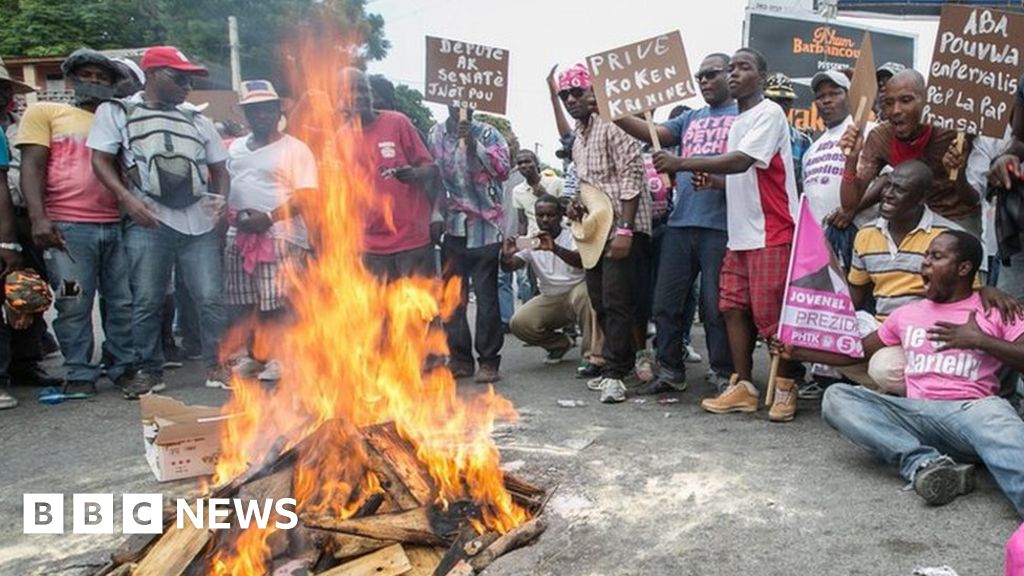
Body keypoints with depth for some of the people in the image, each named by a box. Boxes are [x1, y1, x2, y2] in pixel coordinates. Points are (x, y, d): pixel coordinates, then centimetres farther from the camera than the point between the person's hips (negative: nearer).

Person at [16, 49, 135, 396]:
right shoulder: (45, 112, 11)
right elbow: (32, 166, 1)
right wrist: (38, 217, -13)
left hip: (117, 226, 3)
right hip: (68, 226, -3)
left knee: (124, 303, 3)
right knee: (74, 305, -2)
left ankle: (125, 367, 13)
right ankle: (79, 375, 7)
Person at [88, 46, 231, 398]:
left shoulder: (197, 120, 20)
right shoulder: (116, 112, 10)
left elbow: (219, 168, 22)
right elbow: (101, 160, 2)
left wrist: (220, 196, 1)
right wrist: (128, 198, -14)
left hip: (199, 222, 3)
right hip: (148, 222, -2)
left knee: (211, 297, -2)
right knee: (146, 301, 1)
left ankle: (216, 365, 10)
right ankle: (149, 371, 12)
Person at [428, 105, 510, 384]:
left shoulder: (487, 133, 0)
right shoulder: (436, 134, 10)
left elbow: (503, 169, -13)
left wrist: (473, 142, -18)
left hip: (483, 226, -3)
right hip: (452, 226, 4)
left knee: (486, 295, -3)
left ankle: (488, 361, 5)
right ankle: (460, 358, 16)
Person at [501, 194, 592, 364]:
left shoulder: (572, 235, -9)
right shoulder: (530, 241, 0)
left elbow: (582, 261, -31)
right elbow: (509, 266, -13)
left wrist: (554, 248, -49)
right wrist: (506, 256, -39)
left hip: (575, 291, -4)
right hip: (549, 299, 4)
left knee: (584, 293, -38)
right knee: (519, 323, -19)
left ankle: (591, 354, -23)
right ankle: (559, 343, 10)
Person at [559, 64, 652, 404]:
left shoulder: (612, 126, -10)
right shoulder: (578, 137, 17)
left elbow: (631, 175, -17)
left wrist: (625, 230, -22)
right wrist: (576, 206, 6)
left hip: (622, 229, -9)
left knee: (616, 302, -7)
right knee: (600, 304, 11)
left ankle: (615, 373, 1)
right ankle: (619, 365, 23)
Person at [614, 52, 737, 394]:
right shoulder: (690, 119, 20)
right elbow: (652, 134, 5)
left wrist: (718, 182, -24)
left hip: (719, 226, -6)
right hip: (679, 224, 6)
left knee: (716, 306, -1)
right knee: (666, 302, 8)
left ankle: (725, 376, 13)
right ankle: (670, 372, 20)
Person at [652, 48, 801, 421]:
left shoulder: (769, 113, -8)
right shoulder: (738, 121, 20)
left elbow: (742, 161, -22)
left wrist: (681, 163, -24)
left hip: (771, 233, -9)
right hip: (740, 233, 9)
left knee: (770, 312, -6)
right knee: (734, 307, 5)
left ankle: (785, 388, 8)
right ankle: (742, 387, 10)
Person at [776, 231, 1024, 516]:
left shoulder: (995, 312, 12)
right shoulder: (906, 314, 24)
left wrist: (981, 341, -8)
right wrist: (797, 351, 25)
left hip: (969, 412, -4)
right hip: (916, 414, 4)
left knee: (993, 410, -40)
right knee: (836, 397, -20)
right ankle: (924, 463, -38)